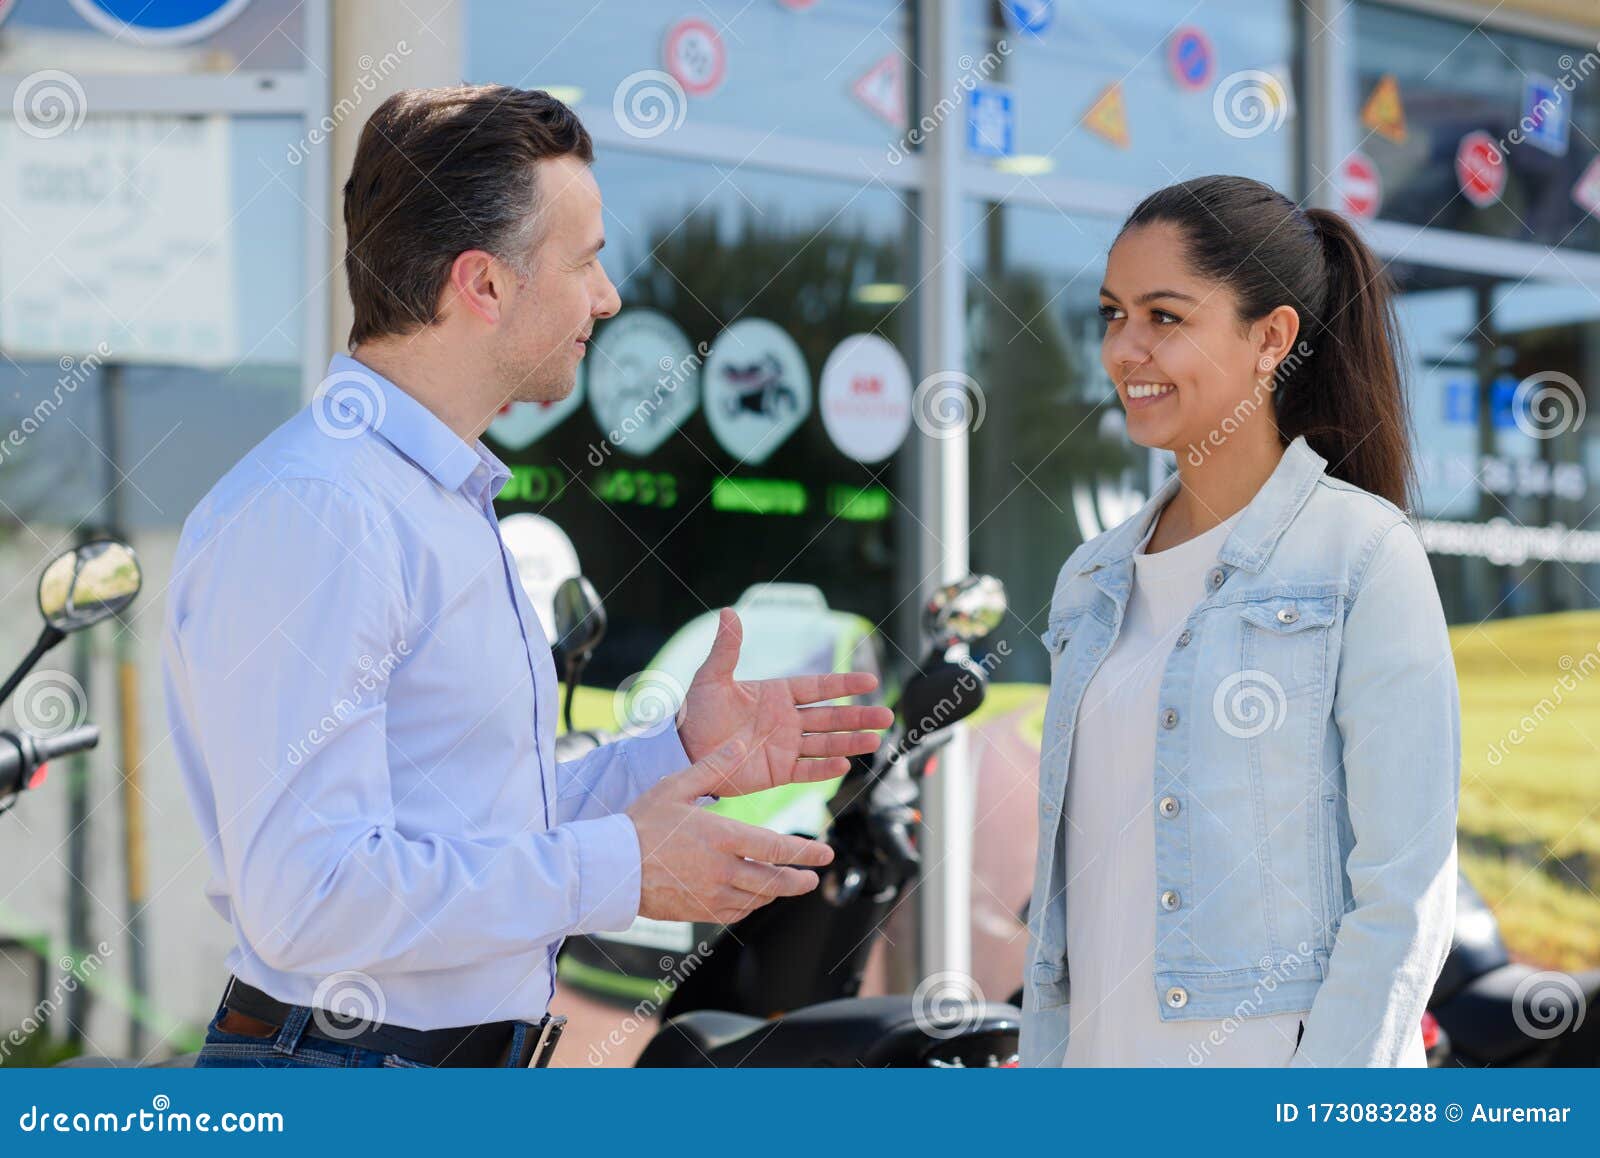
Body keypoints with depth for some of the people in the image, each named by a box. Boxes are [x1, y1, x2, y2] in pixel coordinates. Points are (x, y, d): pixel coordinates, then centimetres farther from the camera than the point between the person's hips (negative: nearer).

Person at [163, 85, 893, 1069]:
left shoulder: (449, 501, 14)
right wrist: (618, 872, -19)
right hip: (344, 1076, -9)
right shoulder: (306, 513, -18)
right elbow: (307, 893, -25)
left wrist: (681, 756, 8)